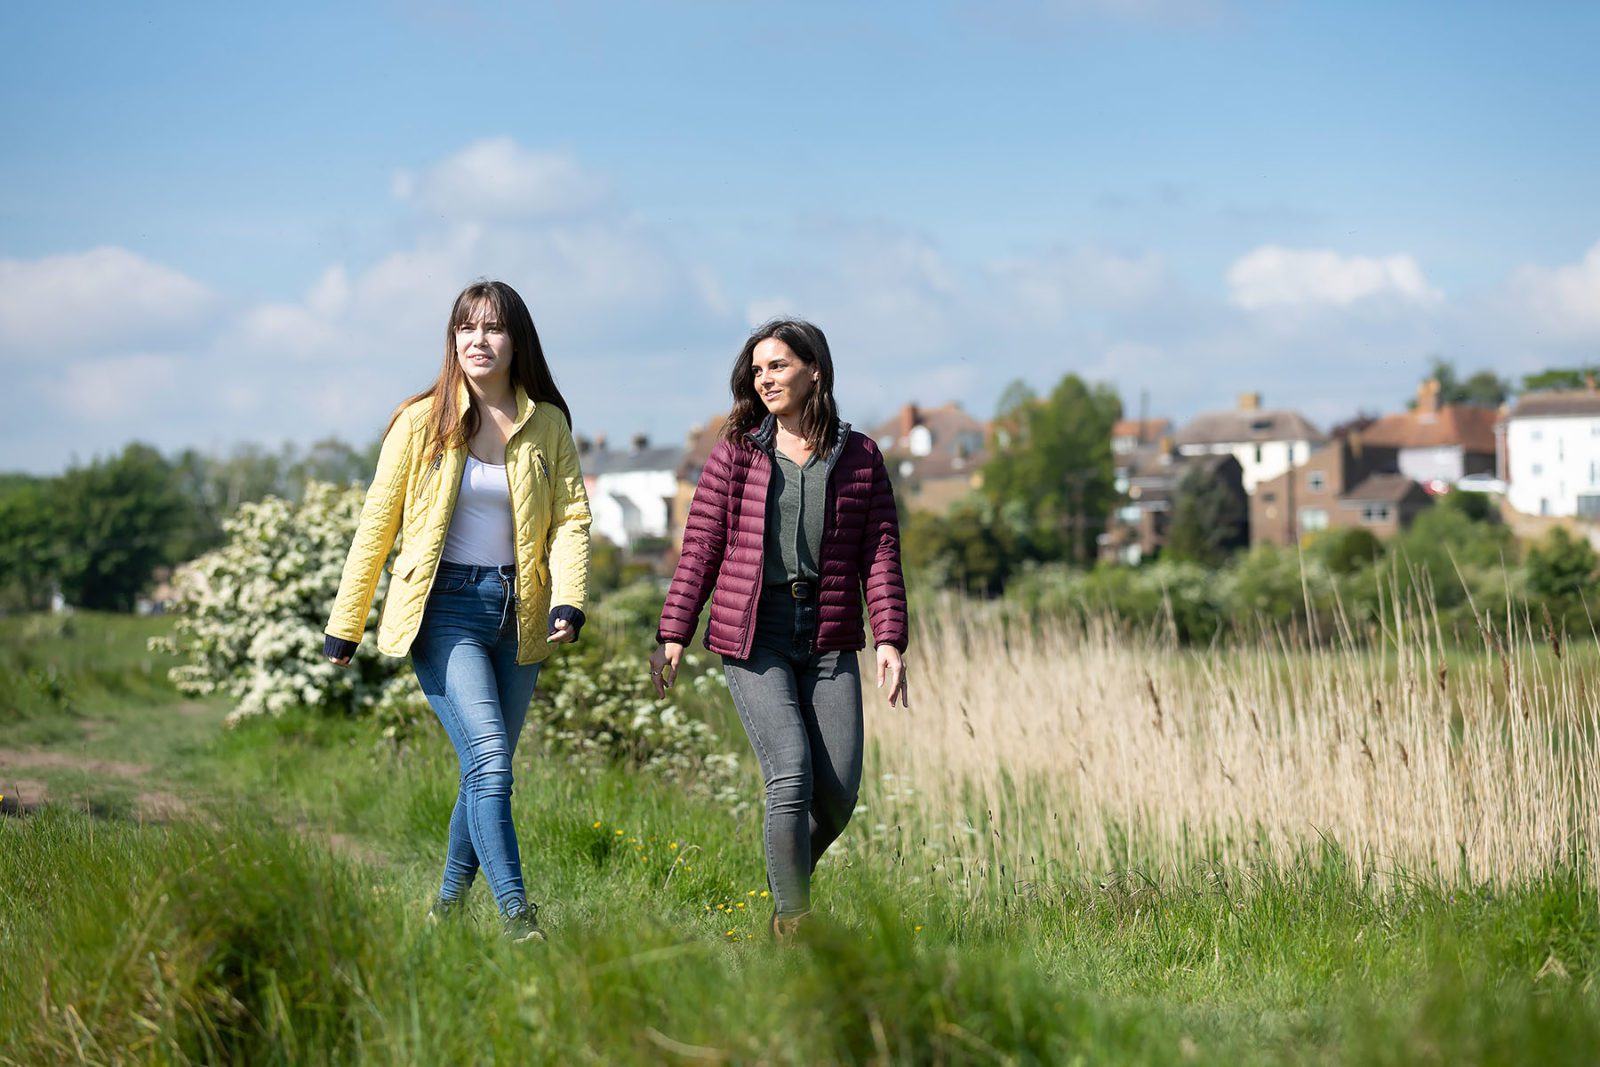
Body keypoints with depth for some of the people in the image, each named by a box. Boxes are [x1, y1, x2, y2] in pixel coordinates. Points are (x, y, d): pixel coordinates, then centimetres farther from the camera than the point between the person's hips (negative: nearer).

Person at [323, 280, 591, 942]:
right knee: (489, 758, -19)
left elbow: (571, 517, 1)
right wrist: (345, 627, 5)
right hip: (443, 608, -3)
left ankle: (448, 906, 27)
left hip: (517, 614, 4)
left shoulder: (548, 425, 5)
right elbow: (377, 523, 3)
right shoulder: (422, 422, -1)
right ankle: (517, 918, -23)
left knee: (488, 769, 10)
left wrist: (568, 602, -17)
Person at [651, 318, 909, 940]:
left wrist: (889, 639, -5)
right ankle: (792, 920, -2)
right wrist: (672, 634, -1)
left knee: (839, 794, -3)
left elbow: (881, 554, 5)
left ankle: (791, 871, 29)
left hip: (829, 642, 2)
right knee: (792, 773, -17)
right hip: (753, 639, -2)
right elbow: (700, 549, 5)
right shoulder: (736, 454, 5)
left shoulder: (860, 457, 8)